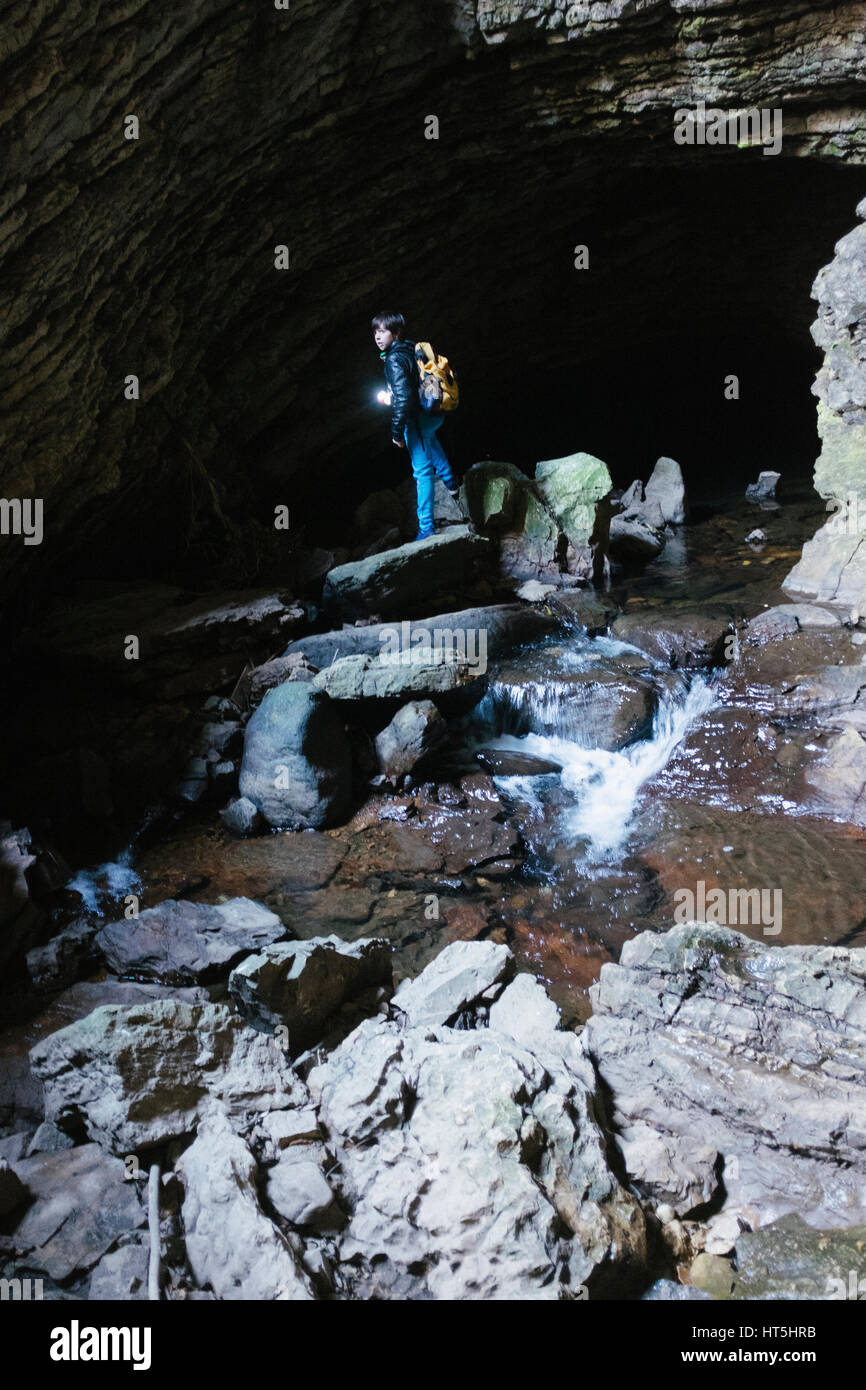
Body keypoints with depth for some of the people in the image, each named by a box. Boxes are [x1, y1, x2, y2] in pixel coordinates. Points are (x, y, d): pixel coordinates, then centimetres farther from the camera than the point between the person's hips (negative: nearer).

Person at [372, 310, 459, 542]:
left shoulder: (394, 360, -19)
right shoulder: (412, 349, 9)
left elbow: (403, 397, -27)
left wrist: (397, 431, -22)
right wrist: (392, 399, 24)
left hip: (417, 418, -9)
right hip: (435, 415, 9)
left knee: (422, 471, -7)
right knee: (428, 438, 42)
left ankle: (426, 528, -5)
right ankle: (450, 482, 55)